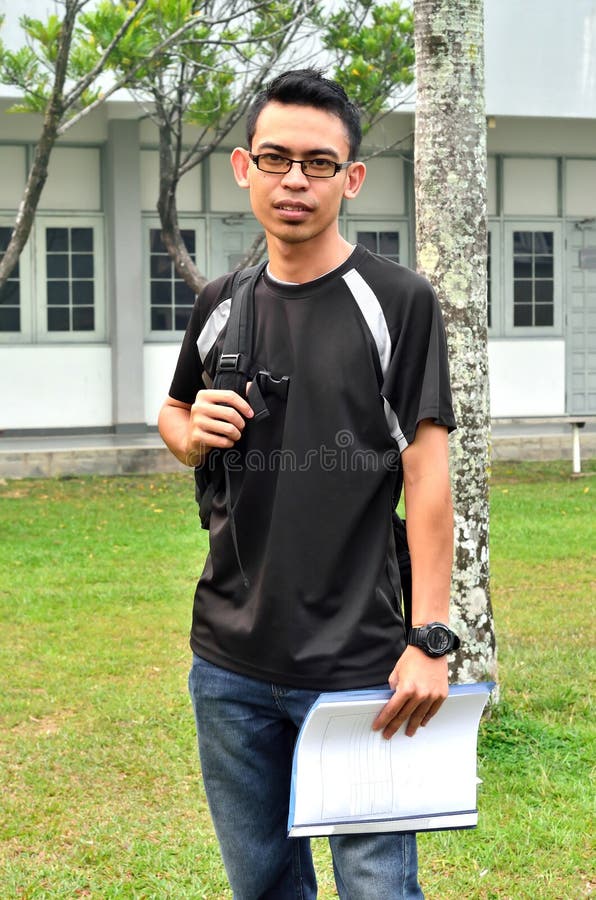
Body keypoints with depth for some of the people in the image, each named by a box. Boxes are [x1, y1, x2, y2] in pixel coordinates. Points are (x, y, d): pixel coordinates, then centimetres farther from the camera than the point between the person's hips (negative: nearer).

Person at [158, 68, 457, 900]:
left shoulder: (398, 301, -6)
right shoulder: (220, 304, 8)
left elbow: (426, 471, -9)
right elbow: (173, 413, 24)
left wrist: (431, 636, -14)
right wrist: (193, 433, -1)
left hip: (357, 666, -4)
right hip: (228, 660, 5)